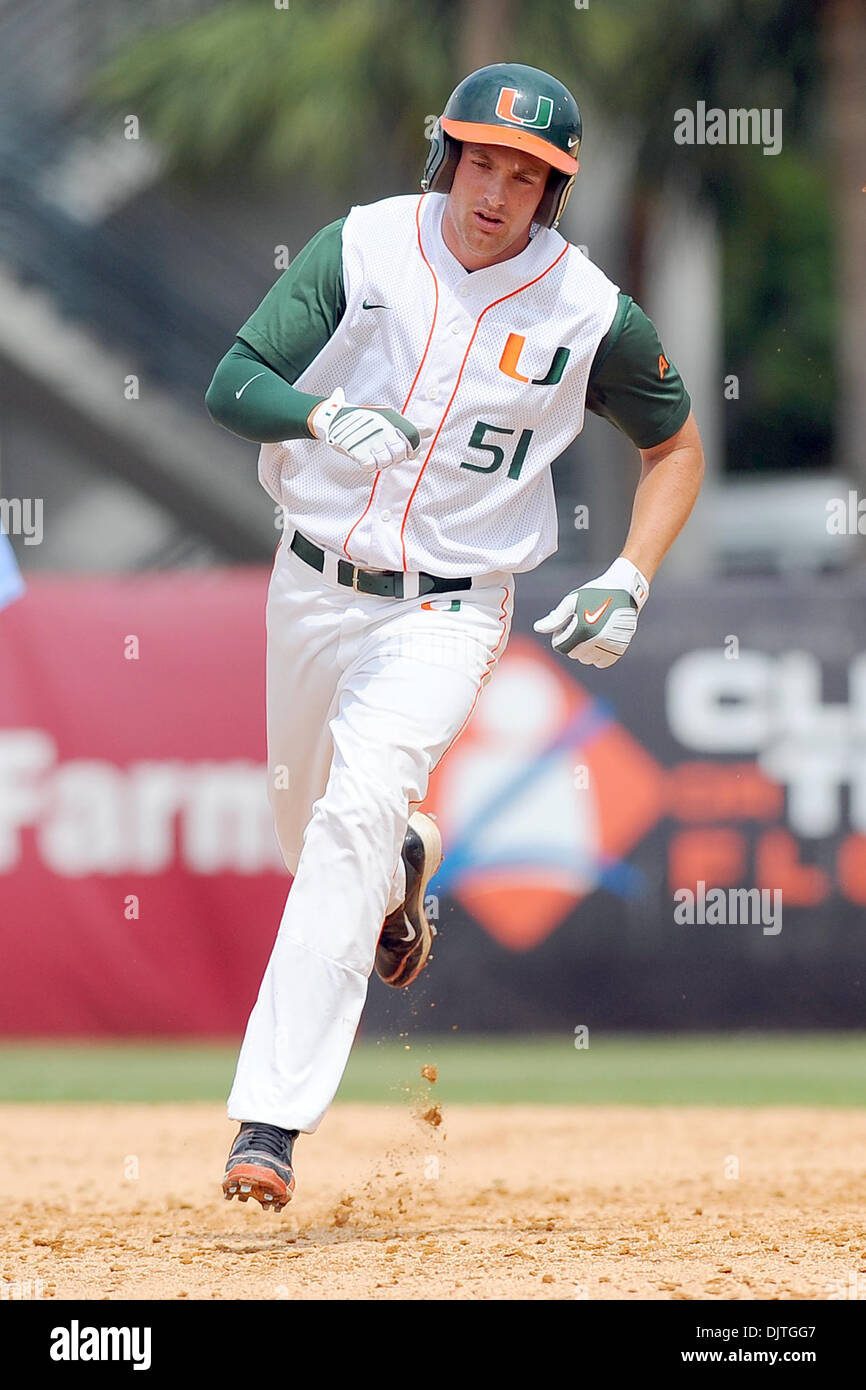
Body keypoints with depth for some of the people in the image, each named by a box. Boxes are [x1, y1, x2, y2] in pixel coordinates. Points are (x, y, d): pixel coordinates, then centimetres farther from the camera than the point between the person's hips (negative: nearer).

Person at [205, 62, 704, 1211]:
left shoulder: (590, 314, -9)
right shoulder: (363, 249, -8)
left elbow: (675, 444, 8)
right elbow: (232, 385, -13)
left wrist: (631, 580, -6)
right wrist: (325, 412, -35)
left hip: (448, 611, -3)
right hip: (313, 587, 3)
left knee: (356, 816, -23)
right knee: (307, 824, 19)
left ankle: (272, 1121, -27)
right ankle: (404, 867, 59)